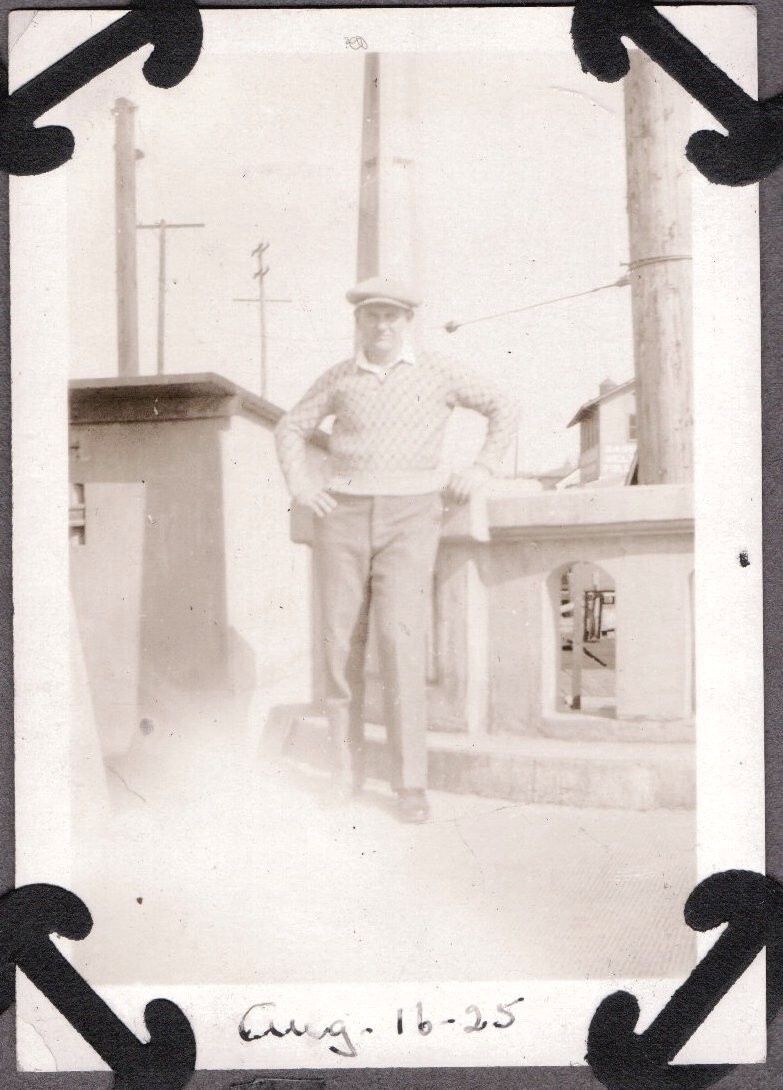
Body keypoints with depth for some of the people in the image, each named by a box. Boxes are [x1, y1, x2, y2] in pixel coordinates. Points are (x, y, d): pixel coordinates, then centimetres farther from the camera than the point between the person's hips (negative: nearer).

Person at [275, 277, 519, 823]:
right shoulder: (340, 377, 9)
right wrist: (301, 488, 5)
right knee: (342, 643, 0)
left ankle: (411, 783, -10)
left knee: (401, 639, -16)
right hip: (343, 517, 2)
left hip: (410, 518, -2)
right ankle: (347, 772, 12)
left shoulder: (436, 371, 4)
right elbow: (291, 428, 20)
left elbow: (504, 409, 11)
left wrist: (481, 470, 0)